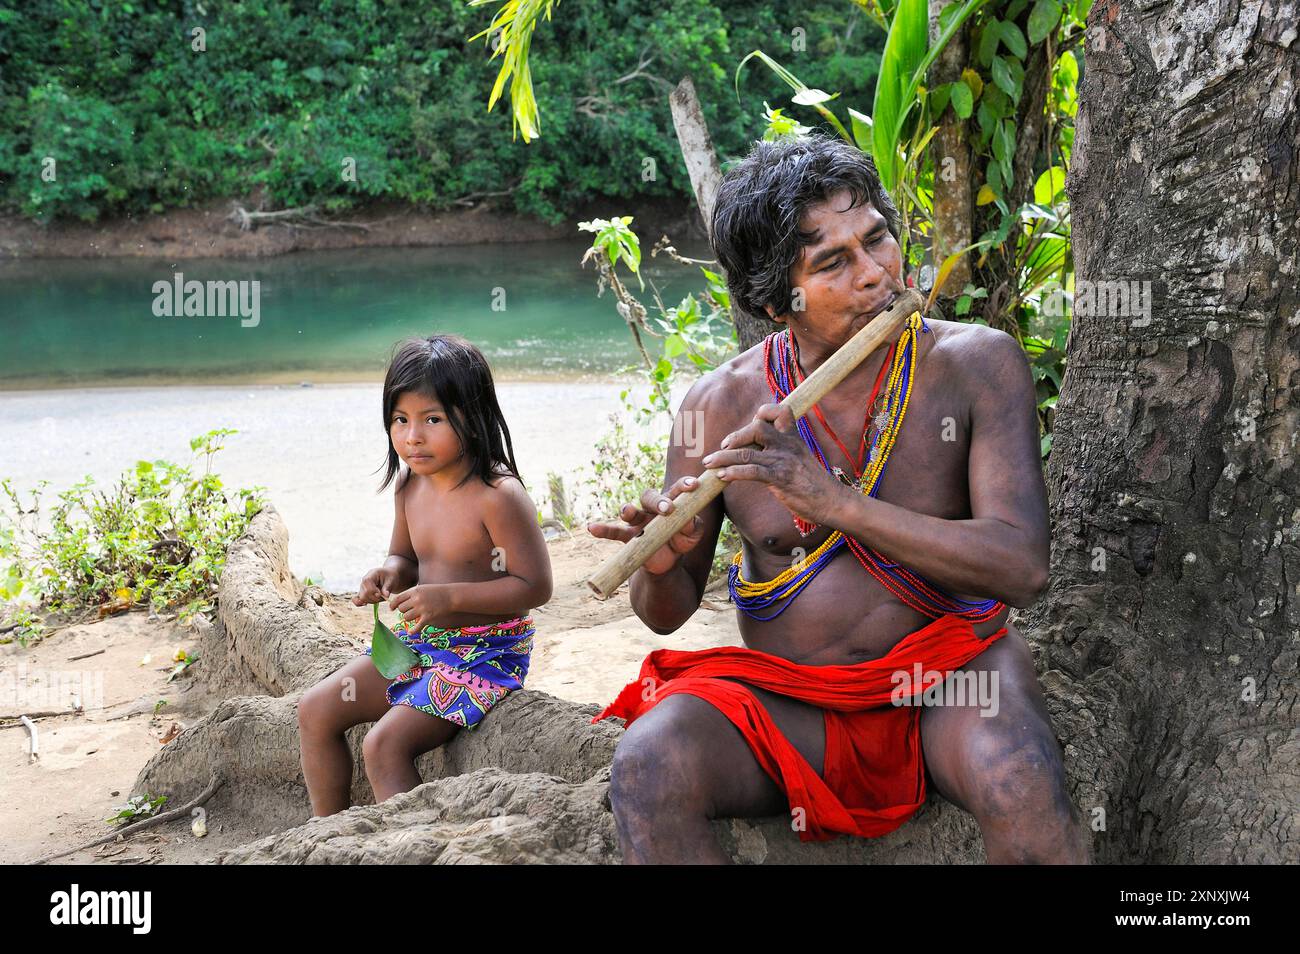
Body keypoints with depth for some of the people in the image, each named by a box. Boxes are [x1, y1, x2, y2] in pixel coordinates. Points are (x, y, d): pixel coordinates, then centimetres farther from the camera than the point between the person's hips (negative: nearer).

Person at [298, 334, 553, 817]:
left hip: (484, 653, -8)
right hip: (418, 641, 8)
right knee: (316, 709, 4)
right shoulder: (410, 486, 2)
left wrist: (448, 597, -27)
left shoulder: (498, 496, -22)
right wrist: (391, 573, -7)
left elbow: (535, 586, -20)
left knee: (385, 743, -20)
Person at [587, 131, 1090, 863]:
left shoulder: (977, 364, -8)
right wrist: (664, 565, -21)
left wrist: (835, 502, -30)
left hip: (950, 671, -1)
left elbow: (1023, 568, -19)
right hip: (790, 703, 2)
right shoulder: (720, 406, -4)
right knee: (646, 768, -26)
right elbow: (669, 613, 4)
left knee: (1019, 782, -34)